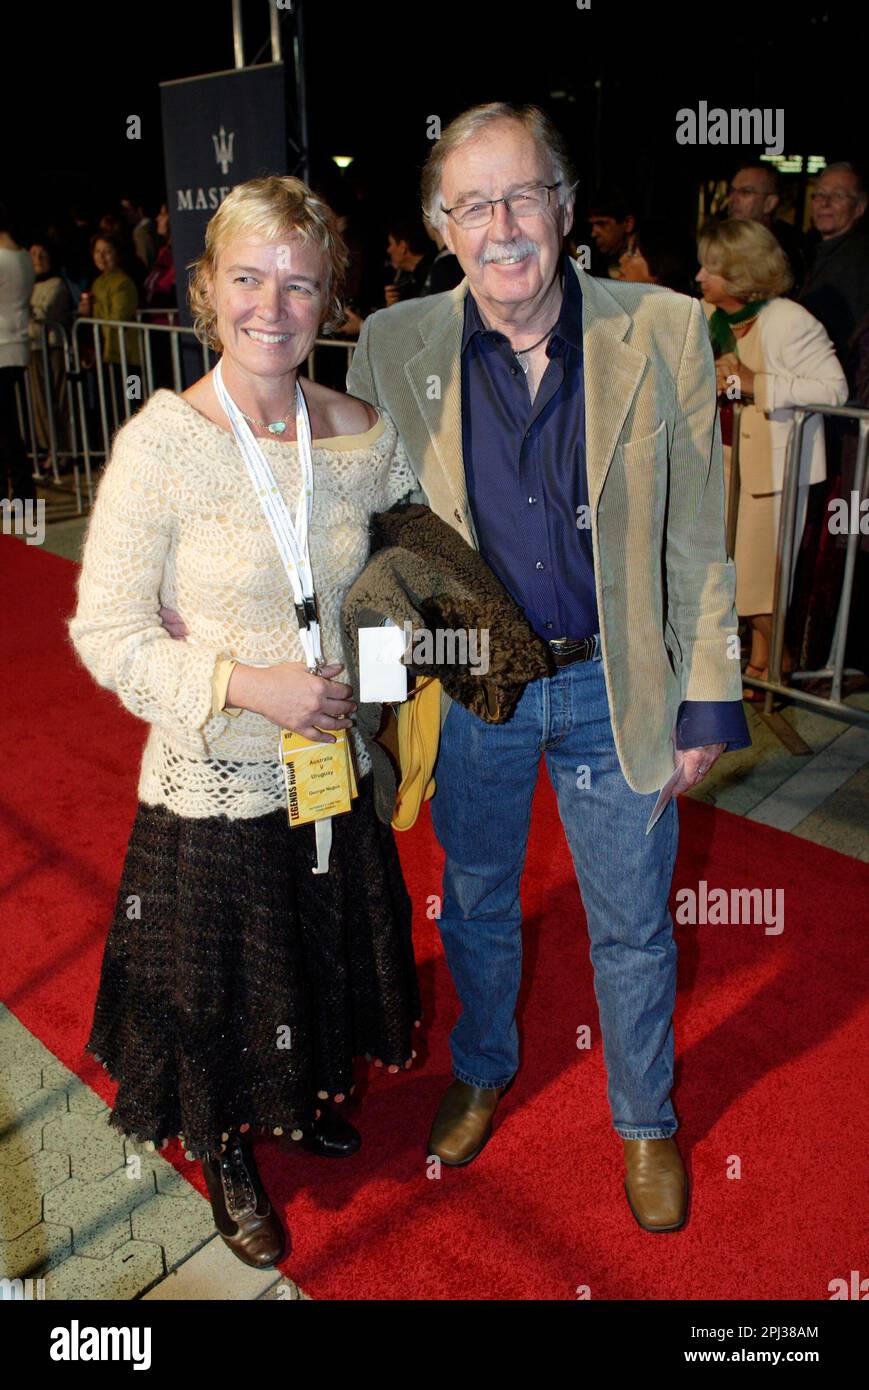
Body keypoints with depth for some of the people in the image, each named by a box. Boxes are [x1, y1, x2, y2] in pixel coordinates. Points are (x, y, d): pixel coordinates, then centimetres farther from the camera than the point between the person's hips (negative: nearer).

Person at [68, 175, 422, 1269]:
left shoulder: (364, 435, -6)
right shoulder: (160, 442, -18)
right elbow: (105, 634, -14)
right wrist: (243, 683, -25)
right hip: (213, 784, -4)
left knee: (324, 959, 25)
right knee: (217, 987, 17)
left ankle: (307, 1100, 57)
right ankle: (225, 1154, 47)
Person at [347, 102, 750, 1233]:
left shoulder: (664, 333, -10)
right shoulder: (393, 348, -7)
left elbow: (697, 537, -5)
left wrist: (708, 702, -4)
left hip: (616, 687, -1)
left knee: (633, 927, 15)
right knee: (475, 906, 21)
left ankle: (645, 1118, 42)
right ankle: (483, 1071, 50)